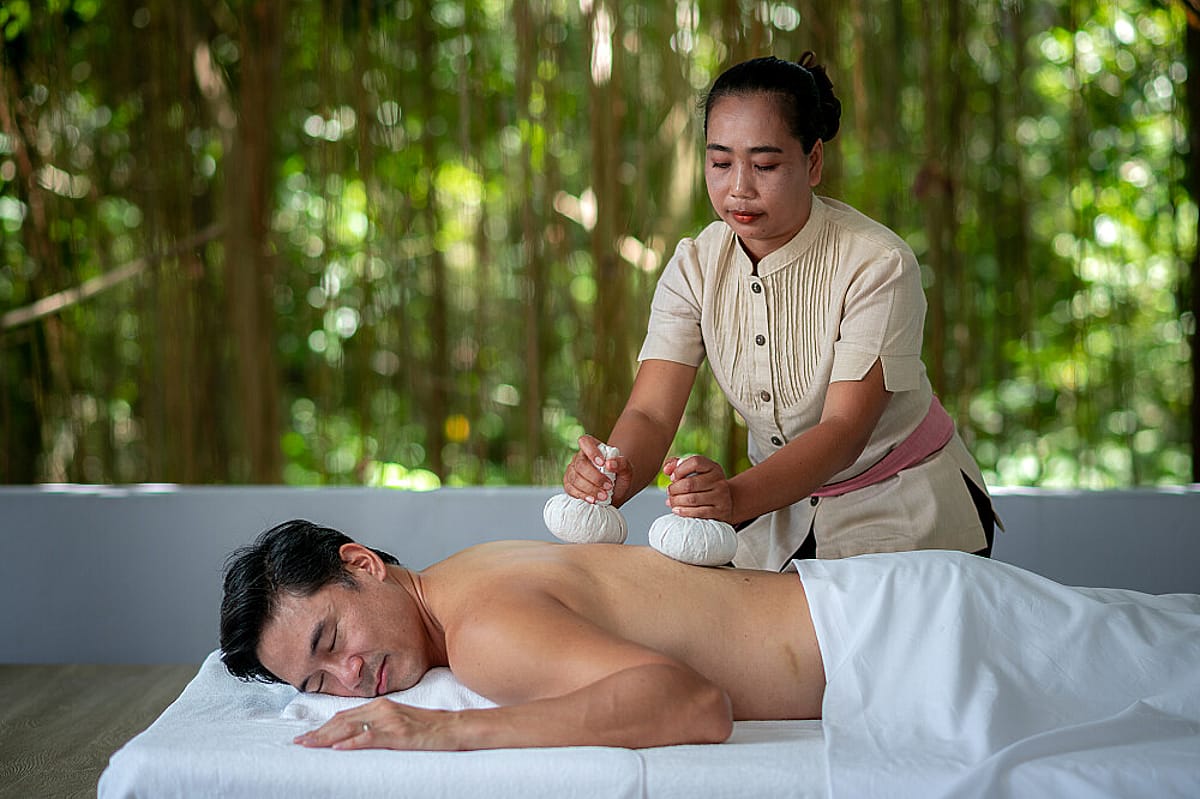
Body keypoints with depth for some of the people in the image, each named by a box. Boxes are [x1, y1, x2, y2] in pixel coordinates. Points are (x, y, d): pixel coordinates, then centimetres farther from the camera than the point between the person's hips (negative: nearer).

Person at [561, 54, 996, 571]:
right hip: (781, 509, 4)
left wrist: (737, 497, -47)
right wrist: (617, 475, -41)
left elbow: (845, 430, -28)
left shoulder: (878, 265, -22)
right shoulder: (693, 267, -8)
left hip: (907, 514, -3)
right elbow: (651, 412, -16)